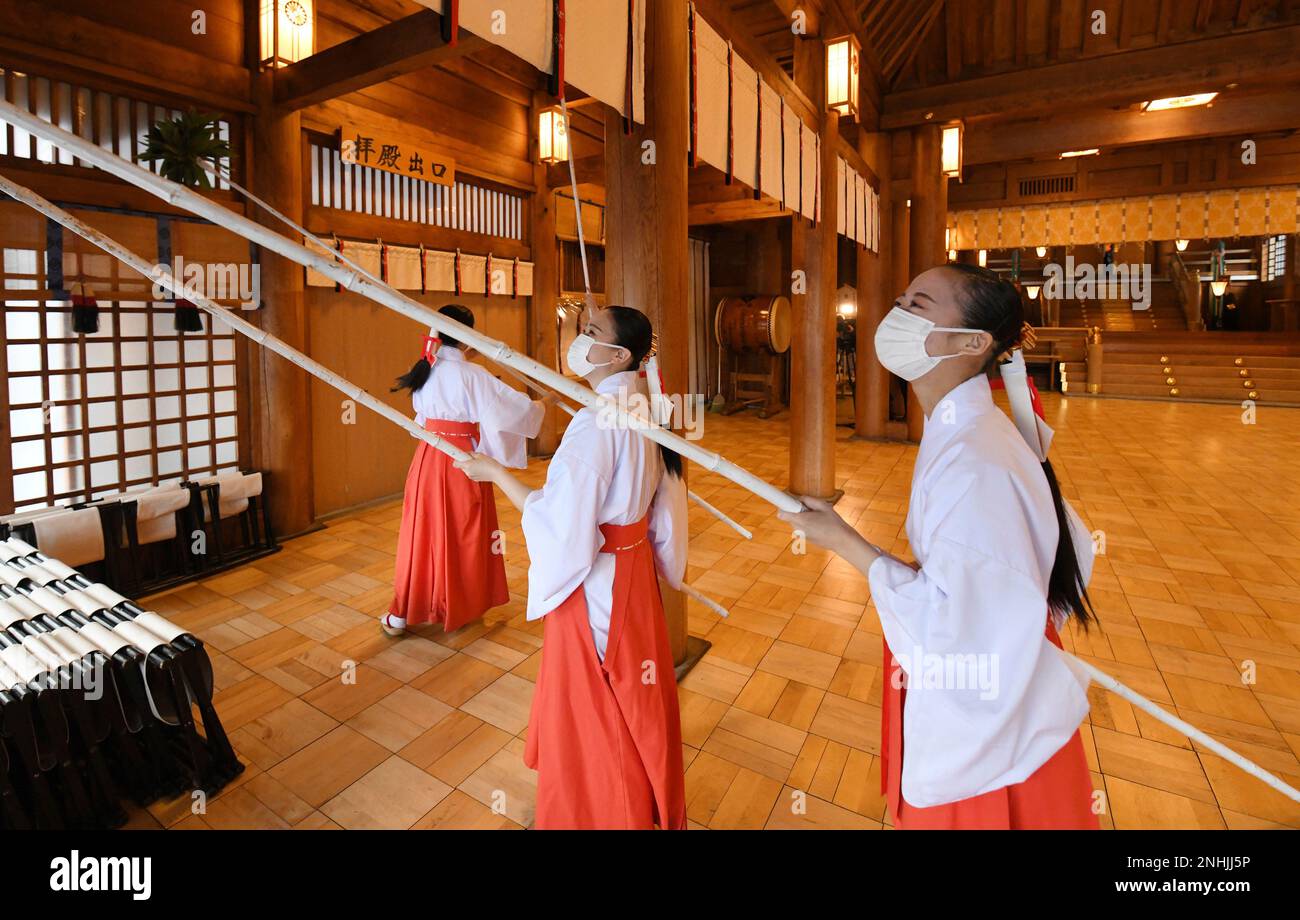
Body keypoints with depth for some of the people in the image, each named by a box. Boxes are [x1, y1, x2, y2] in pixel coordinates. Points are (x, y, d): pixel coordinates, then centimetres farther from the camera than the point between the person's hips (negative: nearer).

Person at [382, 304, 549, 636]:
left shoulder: (426, 371, 5)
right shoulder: (471, 375, -15)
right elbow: (515, 406, -16)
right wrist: (542, 404, 5)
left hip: (427, 459, 6)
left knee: (422, 533, 14)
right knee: (461, 537, 10)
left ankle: (402, 614, 21)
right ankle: (459, 607, 27)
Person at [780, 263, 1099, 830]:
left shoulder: (969, 458, -31)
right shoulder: (966, 429, -2)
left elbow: (948, 621, -31)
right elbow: (1073, 544, 7)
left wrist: (844, 542, -24)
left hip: (985, 725, -8)